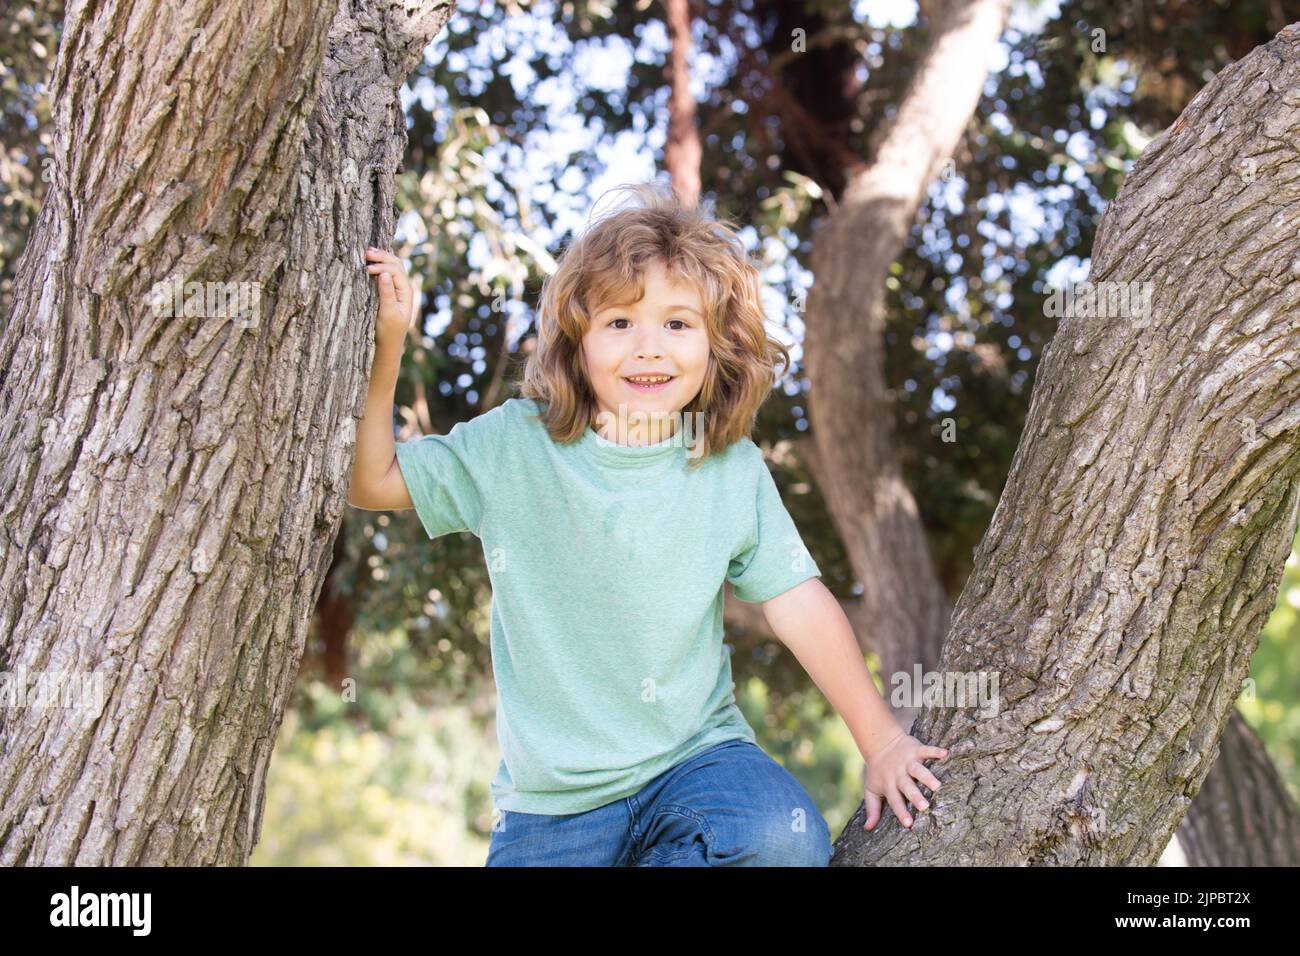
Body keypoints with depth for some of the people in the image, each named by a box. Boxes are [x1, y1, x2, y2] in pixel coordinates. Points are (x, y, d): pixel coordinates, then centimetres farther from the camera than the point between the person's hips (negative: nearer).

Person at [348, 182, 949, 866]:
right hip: (551, 796, 0)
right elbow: (369, 481, -1)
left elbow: (797, 602, 1)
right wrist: (384, 343, -13)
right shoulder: (512, 446, -4)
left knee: (785, 840, -27)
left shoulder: (732, 467, -2)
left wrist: (881, 740, 0)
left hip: (696, 755, 0)